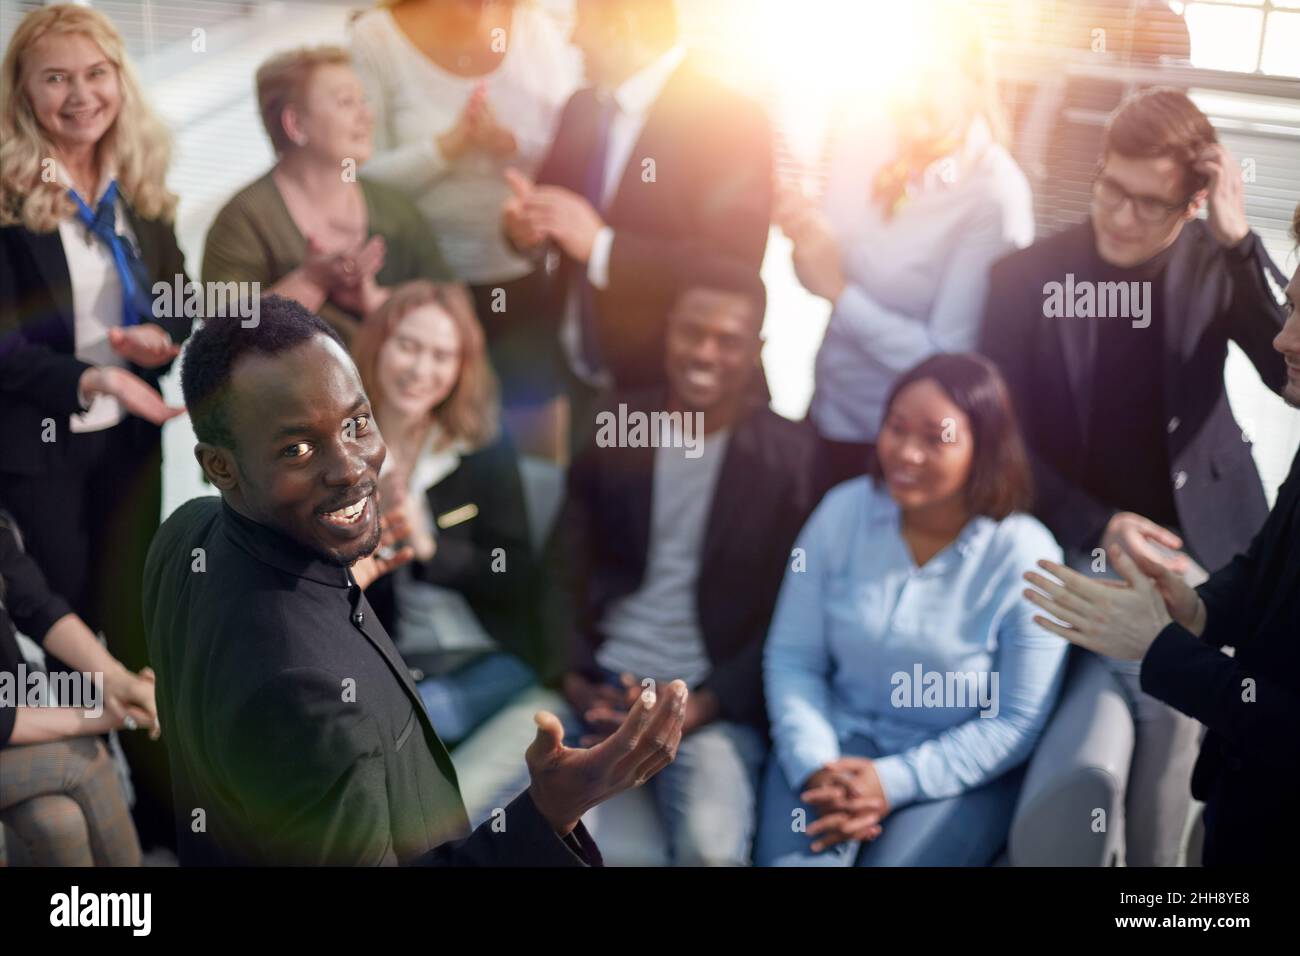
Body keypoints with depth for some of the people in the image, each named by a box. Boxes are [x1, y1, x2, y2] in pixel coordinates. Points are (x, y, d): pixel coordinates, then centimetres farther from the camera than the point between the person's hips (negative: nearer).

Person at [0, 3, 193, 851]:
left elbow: (181, 305, 10)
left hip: (130, 441, 5)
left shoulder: (141, 191, 5)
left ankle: (164, 810, 27)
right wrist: (89, 378, -31)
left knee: (138, 625, 14)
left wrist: (157, 339, -13)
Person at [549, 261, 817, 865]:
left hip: (714, 702, -2)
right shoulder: (616, 424, 7)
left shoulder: (789, 457, -2)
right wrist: (574, 680, -6)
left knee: (712, 844, -29)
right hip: (601, 683, 2)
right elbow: (565, 569, 9)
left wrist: (703, 706, -13)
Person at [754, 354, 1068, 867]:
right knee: (789, 858, -24)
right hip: (836, 744, 2)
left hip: (958, 774, -1)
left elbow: (1020, 720, -9)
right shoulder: (842, 511, -3)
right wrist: (816, 767, -17)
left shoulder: (1025, 556, -11)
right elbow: (792, 657, -1)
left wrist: (894, 783, -17)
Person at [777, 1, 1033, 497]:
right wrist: (803, 229, -14)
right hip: (829, 416, 5)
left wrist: (839, 291, -22)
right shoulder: (861, 136, -7)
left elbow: (948, 362, -21)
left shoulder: (995, 196, -22)